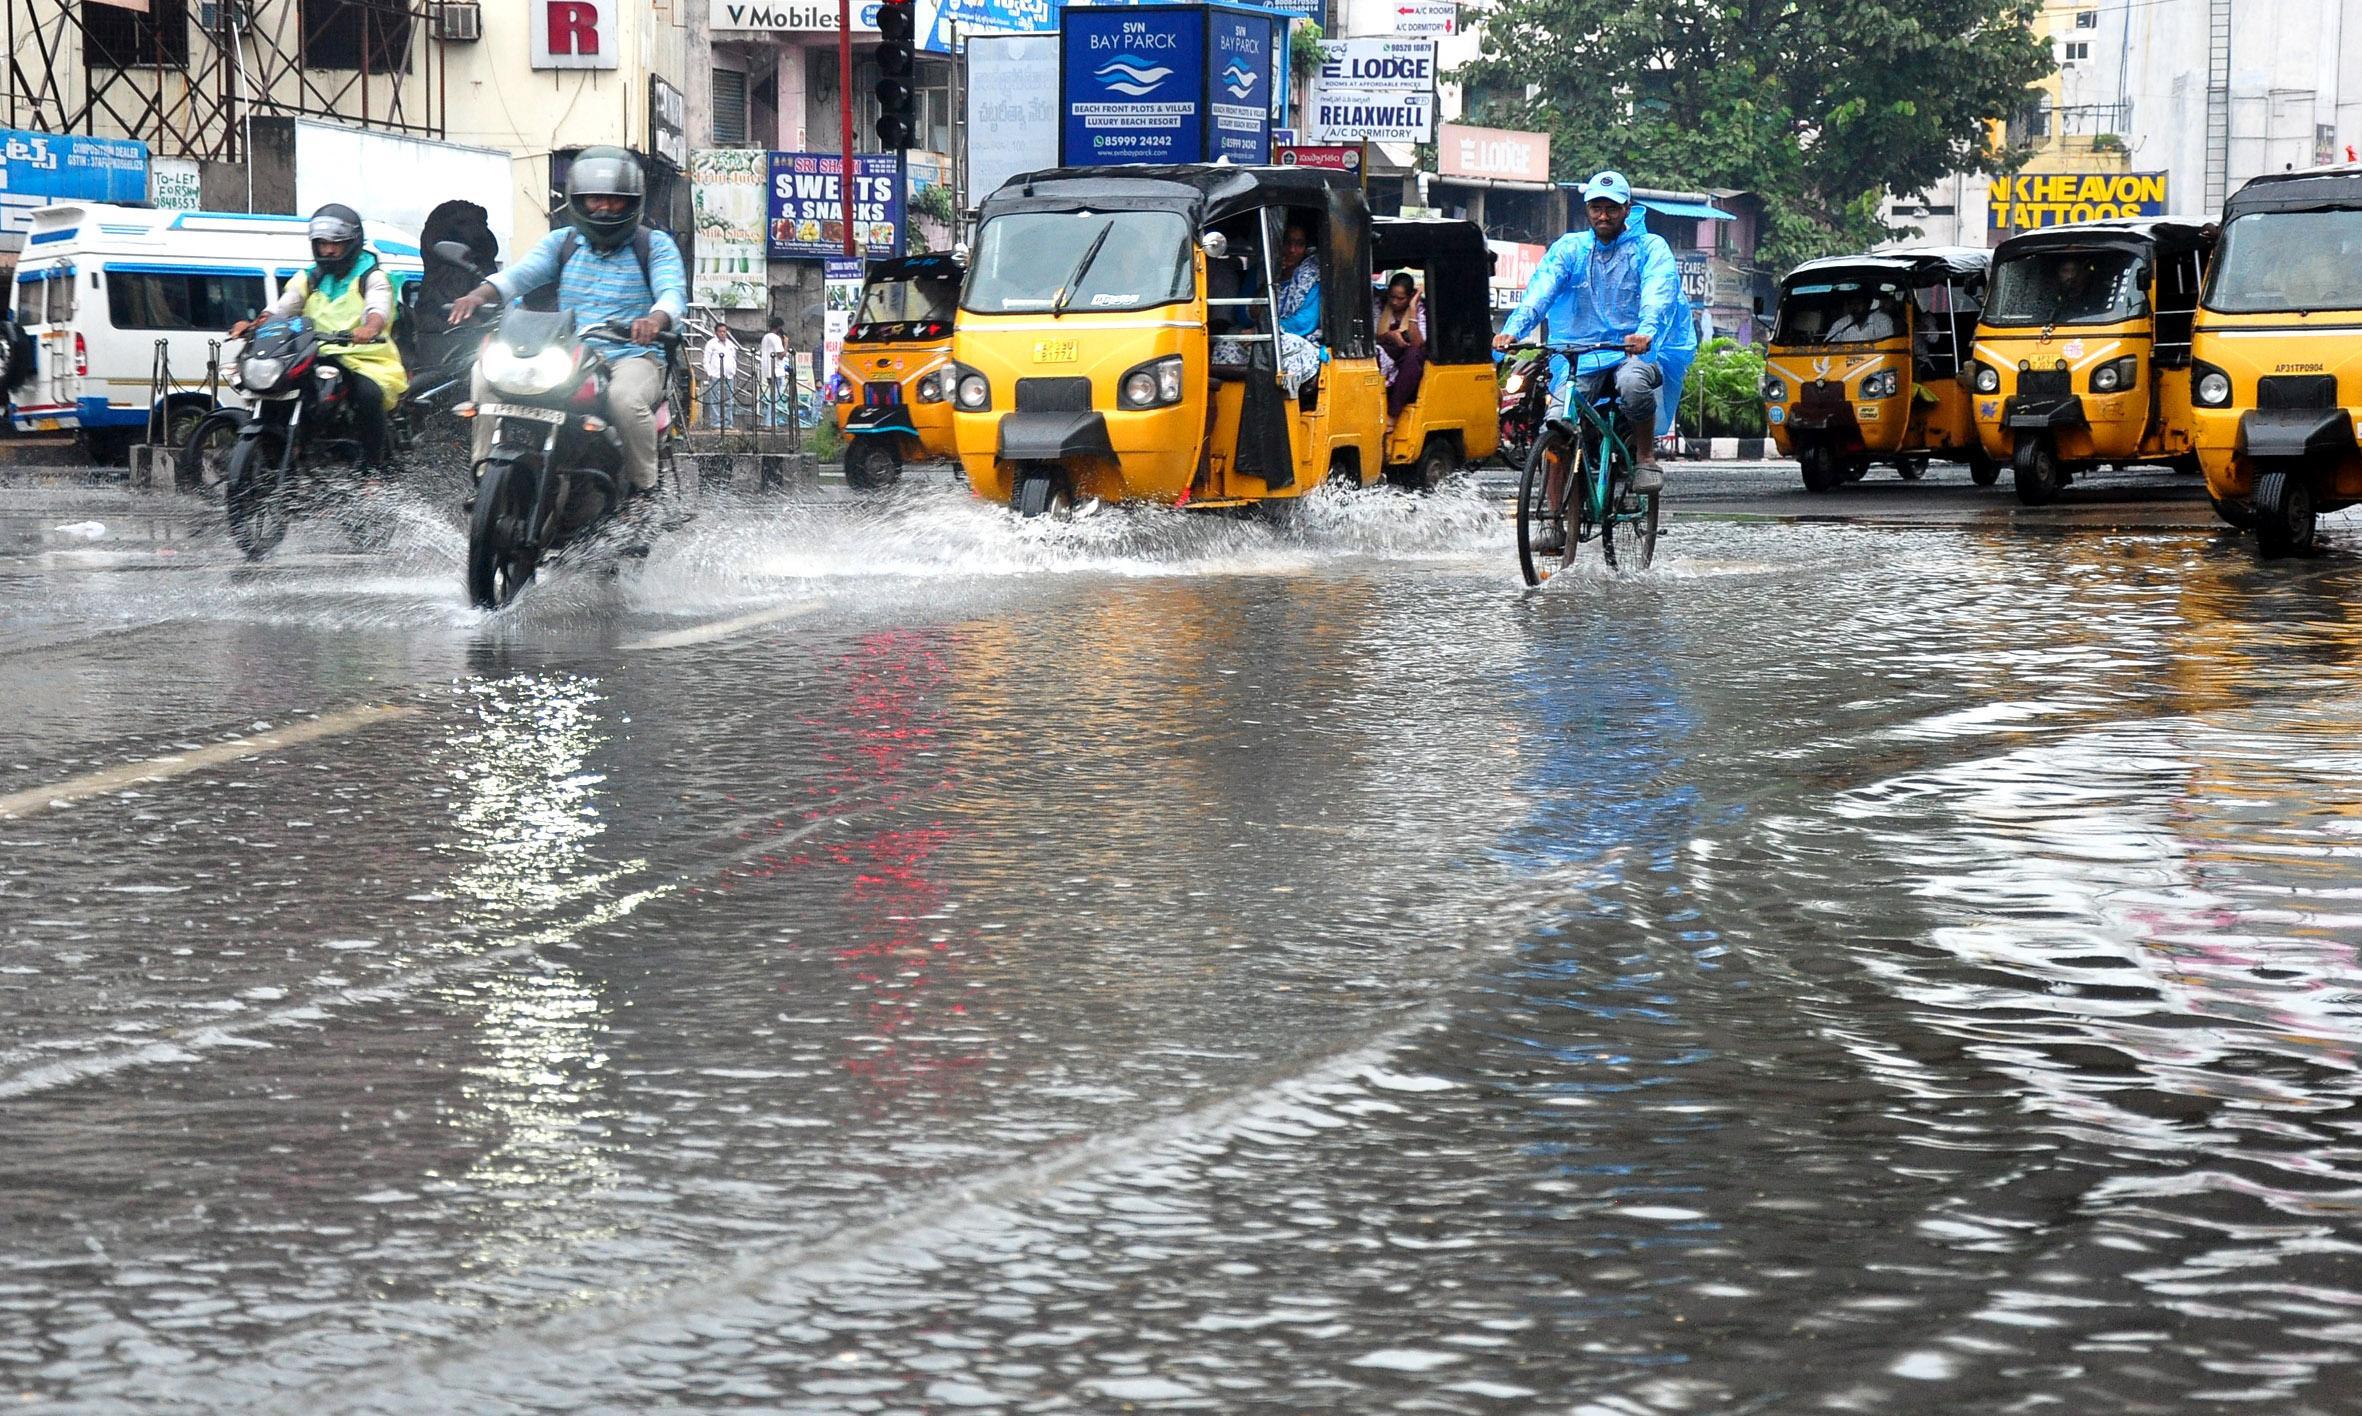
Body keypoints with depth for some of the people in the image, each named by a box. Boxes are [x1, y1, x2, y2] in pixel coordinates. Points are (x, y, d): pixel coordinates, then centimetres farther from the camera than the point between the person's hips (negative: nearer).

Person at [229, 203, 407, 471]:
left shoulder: (371, 276, 5)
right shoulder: (308, 278, 20)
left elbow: (378, 308, -16)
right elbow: (281, 307, 6)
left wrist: (370, 328, -41)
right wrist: (254, 324, -16)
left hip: (363, 357, -5)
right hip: (317, 357, 5)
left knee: (368, 394, -36)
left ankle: (373, 466, -24)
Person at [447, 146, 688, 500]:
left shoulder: (655, 245, 5)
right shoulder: (562, 242, 15)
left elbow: (672, 293, -12)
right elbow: (522, 273, -2)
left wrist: (655, 319, -38)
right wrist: (479, 294, -25)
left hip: (632, 355, -4)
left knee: (626, 401, -39)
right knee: (488, 369, -16)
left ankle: (643, 488, -16)